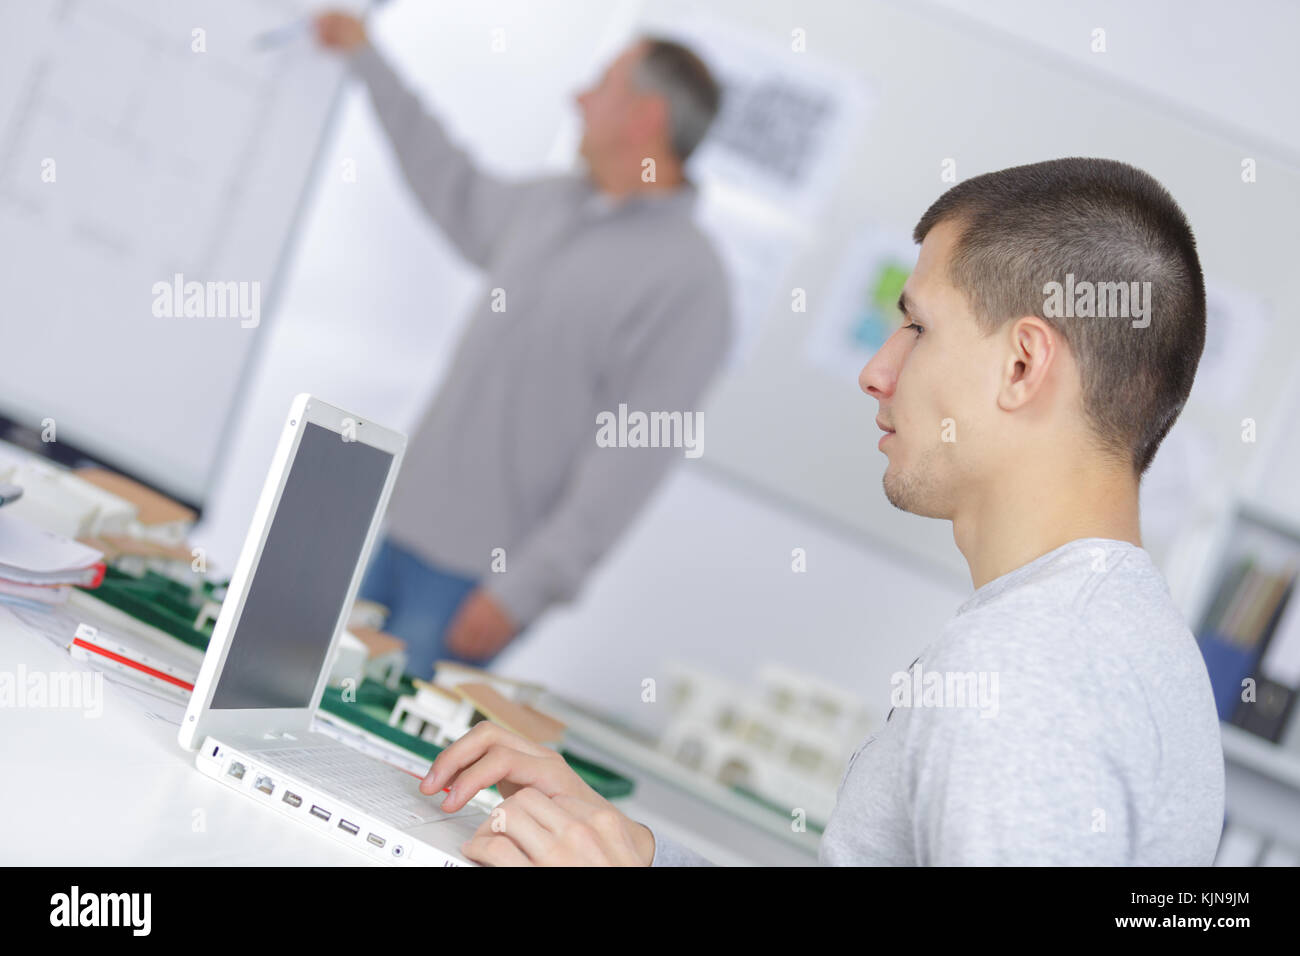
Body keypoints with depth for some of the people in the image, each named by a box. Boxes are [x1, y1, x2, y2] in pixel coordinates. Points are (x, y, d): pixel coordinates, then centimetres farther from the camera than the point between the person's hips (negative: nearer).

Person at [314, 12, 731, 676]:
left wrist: (523, 590, -21)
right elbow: (454, 191, 31)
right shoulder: (550, 205, 10)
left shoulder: (687, 281, -17)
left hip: (478, 572, -8)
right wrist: (367, 59, 37)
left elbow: (633, 459, -20)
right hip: (399, 524, 8)